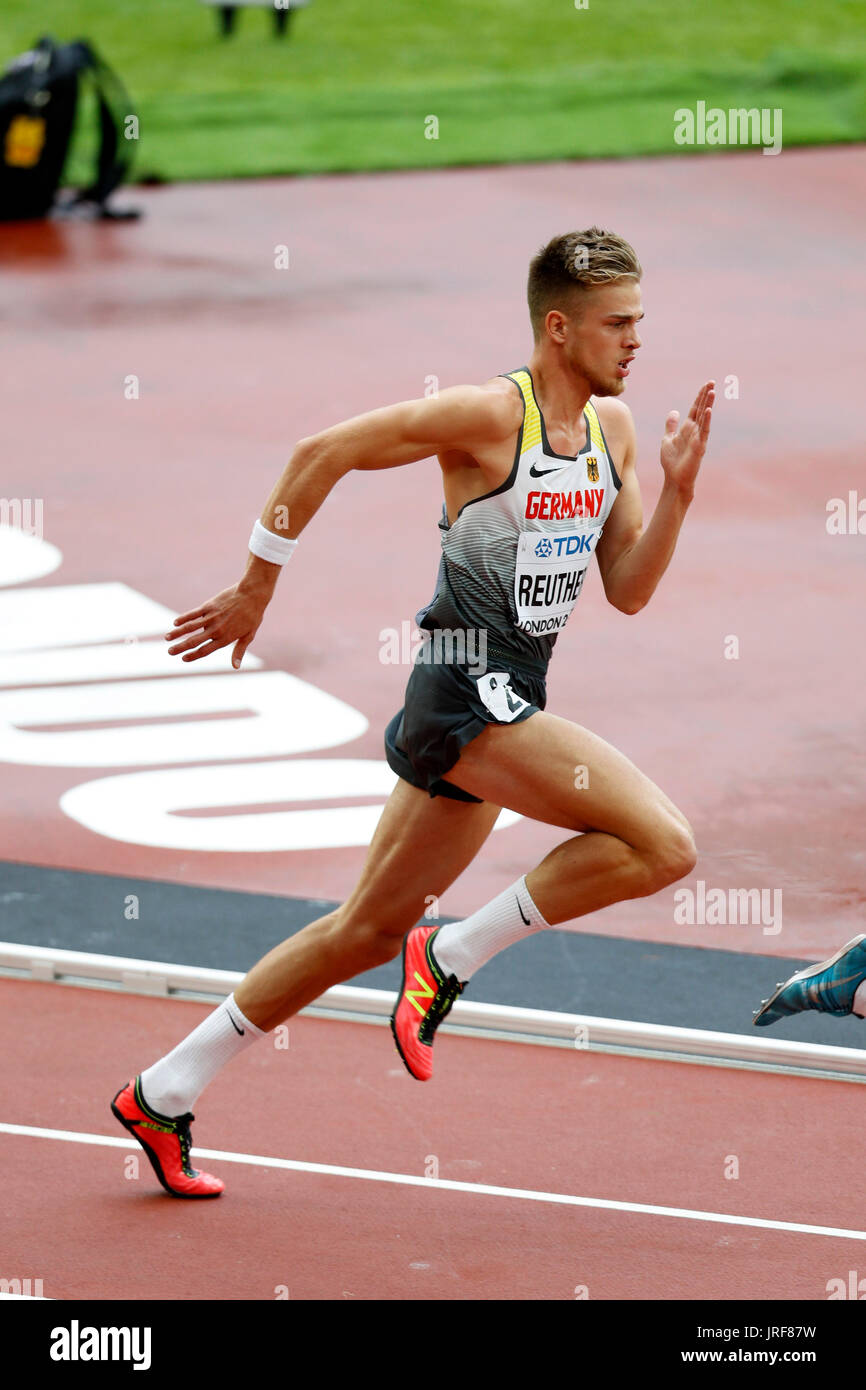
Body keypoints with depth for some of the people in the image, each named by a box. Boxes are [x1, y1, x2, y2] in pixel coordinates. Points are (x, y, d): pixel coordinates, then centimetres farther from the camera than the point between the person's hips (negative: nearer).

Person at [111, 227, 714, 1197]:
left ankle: (163, 1095, 21)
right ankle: (451, 956, -8)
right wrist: (255, 589, -4)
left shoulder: (611, 426, 11)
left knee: (368, 932, 14)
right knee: (662, 843, -21)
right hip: (468, 689, -9)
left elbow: (628, 590, 13)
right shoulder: (490, 414, -13)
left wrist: (677, 487, -2)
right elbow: (322, 452, -10)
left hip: (505, 703, 9)